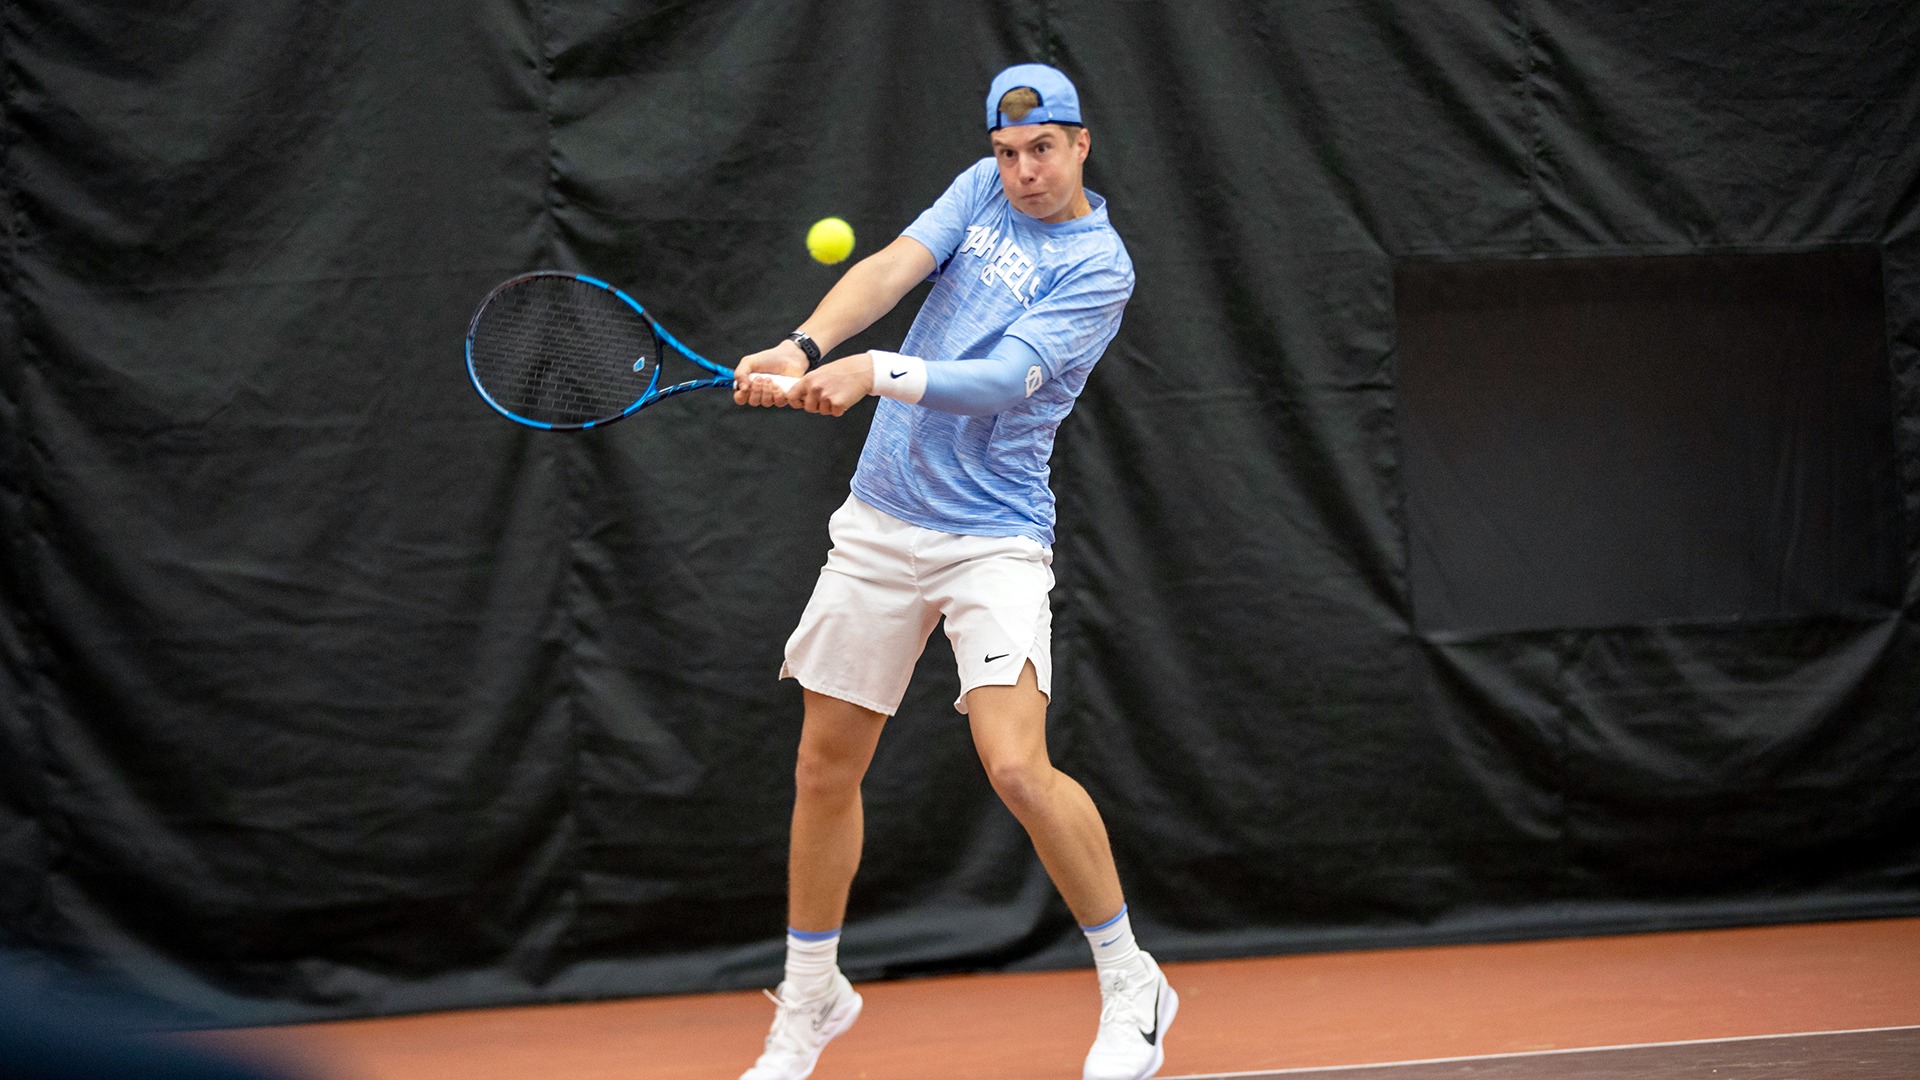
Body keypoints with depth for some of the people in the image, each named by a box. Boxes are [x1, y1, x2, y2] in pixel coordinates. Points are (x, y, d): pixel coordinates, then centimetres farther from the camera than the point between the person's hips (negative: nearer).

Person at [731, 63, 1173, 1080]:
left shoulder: (1099, 267, -10)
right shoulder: (983, 193, 7)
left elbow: (1003, 380, -21)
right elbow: (890, 269, -8)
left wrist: (873, 372, -34)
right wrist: (803, 349, -25)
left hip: (993, 535, -5)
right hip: (879, 525, 5)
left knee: (1016, 765, -20)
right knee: (824, 768, 9)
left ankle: (1130, 986, -1)